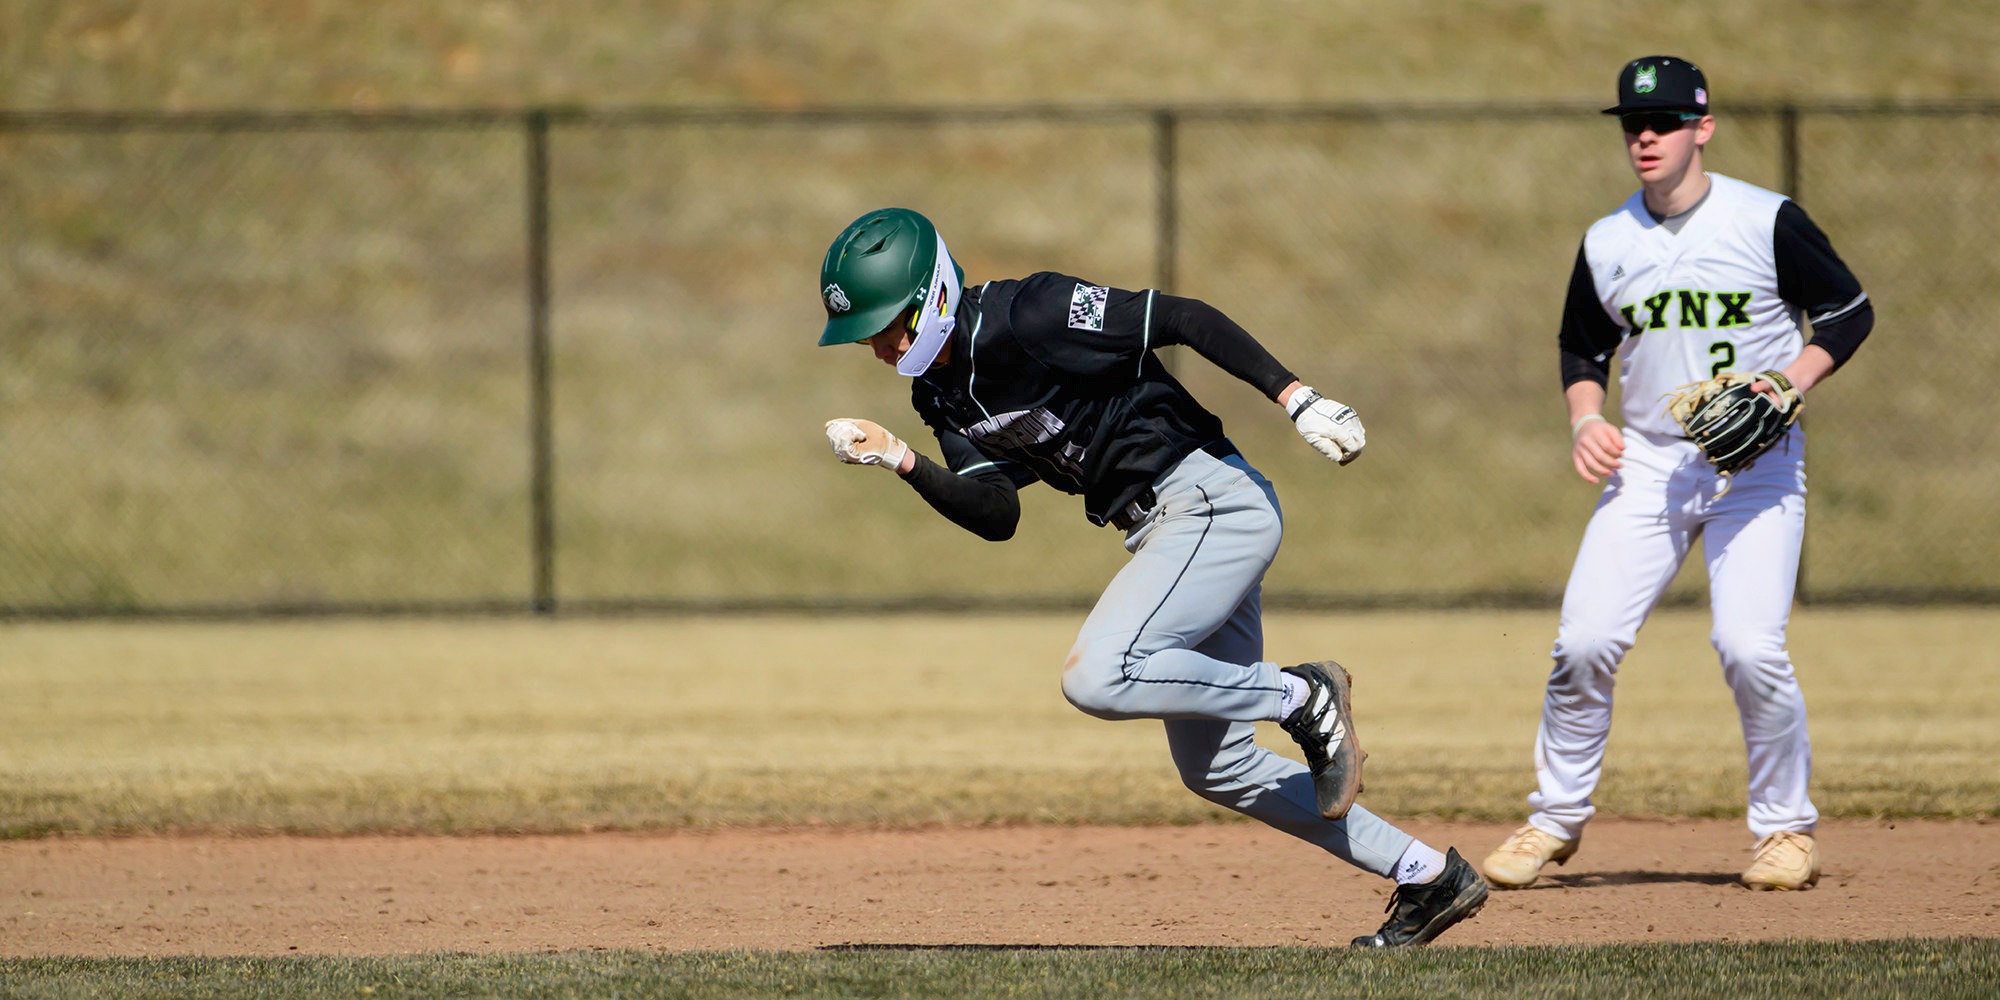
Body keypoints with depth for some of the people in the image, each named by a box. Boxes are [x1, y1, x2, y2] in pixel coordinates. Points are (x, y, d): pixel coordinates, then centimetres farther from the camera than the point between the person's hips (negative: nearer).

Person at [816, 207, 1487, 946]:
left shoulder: (1027, 316, -17)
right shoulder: (943, 395, 8)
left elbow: (1182, 318, -18)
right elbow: (997, 515, 1)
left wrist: (1295, 399, -23)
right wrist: (902, 463, -13)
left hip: (1212, 497, -10)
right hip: (1164, 532, 10)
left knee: (1097, 678, -26)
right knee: (1214, 768, 11)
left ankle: (1302, 698, -7)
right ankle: (1427, 877, 18)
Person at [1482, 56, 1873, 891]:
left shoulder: (1768, 222, -6)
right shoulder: (1606, 244, 5)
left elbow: (1849, 311, 0)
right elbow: (1582, 348, 18)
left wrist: (1793, 380, -16)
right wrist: (1585, 419, -1)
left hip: (1756, 462, -3)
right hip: (1647, 465, 3)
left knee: (1750, 648, -17)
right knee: (1584, 642, -8)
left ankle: (1786, 827, 2)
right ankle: (1556, 820, 10)